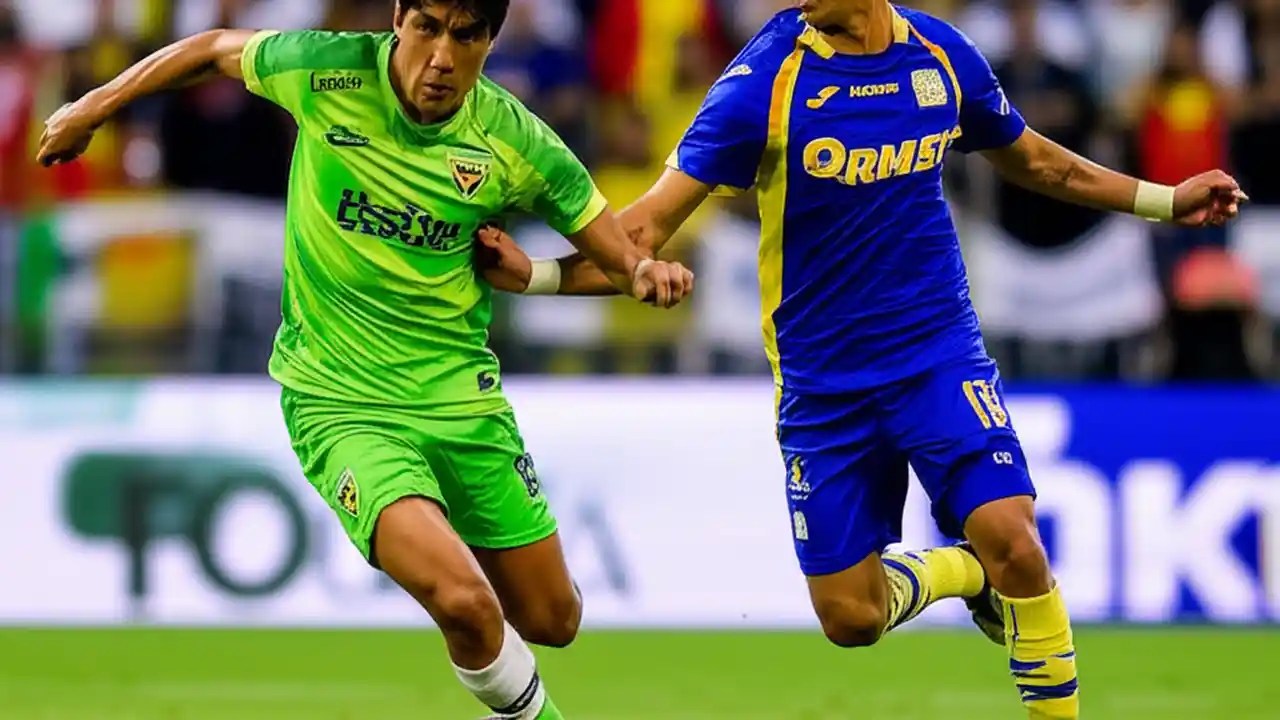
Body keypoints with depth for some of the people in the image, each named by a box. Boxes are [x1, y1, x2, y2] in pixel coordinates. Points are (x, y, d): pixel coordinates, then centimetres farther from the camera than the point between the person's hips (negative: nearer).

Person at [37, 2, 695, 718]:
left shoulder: (516, 140, -9)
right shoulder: (325, 72, -14)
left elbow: (614, 251, 0)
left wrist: (645, 271, -23)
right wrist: (94, 107, 13)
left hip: (460, 392, 3)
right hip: (342, 401, -3)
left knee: (551, 620, 11)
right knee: (462, 601, -25)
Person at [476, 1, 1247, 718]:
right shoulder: (765, 80, -15)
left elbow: (1031, 159, 16)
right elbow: (651, 225, -17)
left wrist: (1167, 199, 20)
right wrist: (537, 274, -32)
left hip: (940, 355, 1)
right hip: (822, 384, -1)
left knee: (1012, 543, -20)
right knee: (851, 617, 2)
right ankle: (969, 573, 33)